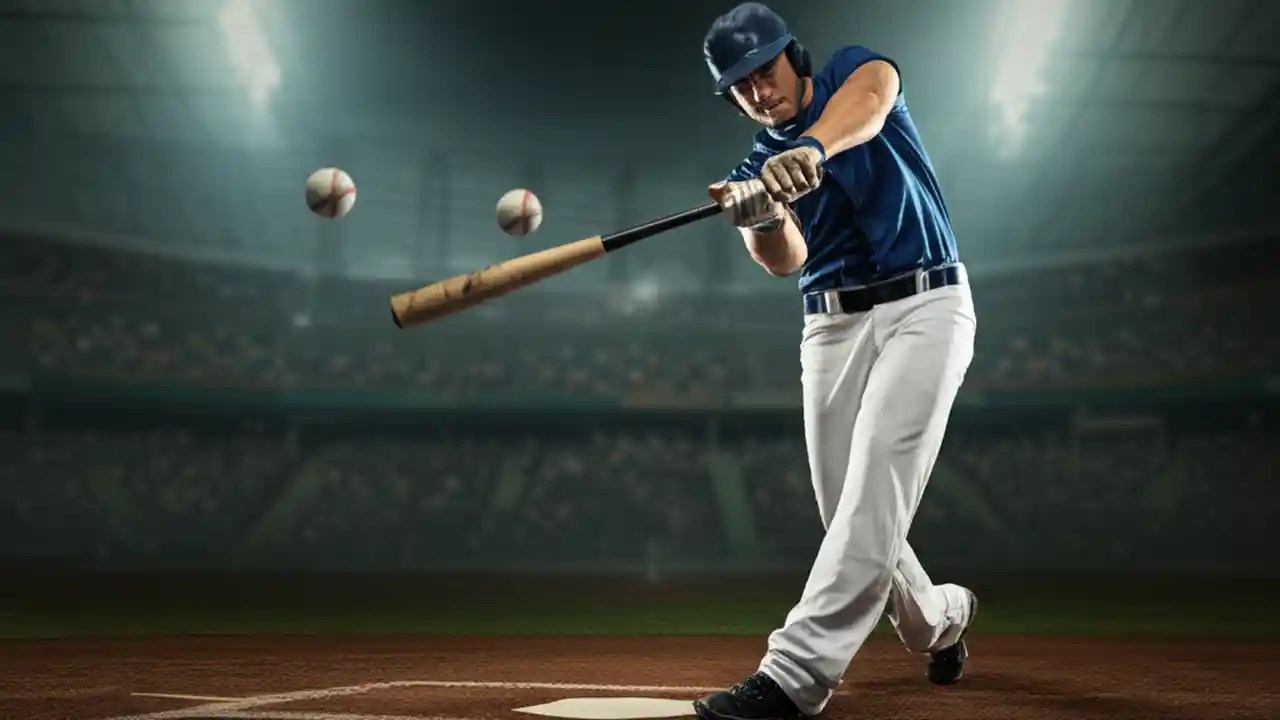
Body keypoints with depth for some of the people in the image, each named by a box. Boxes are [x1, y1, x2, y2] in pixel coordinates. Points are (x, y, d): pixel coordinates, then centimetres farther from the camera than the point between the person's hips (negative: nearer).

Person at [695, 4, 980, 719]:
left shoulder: (858, 69, 2)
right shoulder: (758, 168, 9)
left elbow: (866, 101, -26)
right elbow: (784, 260, -12)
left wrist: (812, 147, -47)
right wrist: (759, 217, -35)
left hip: (925, 305, -5)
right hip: (833, 328, 5)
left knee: (874, 492, -18)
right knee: (846, 510, 4)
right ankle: (940, 618, 31)